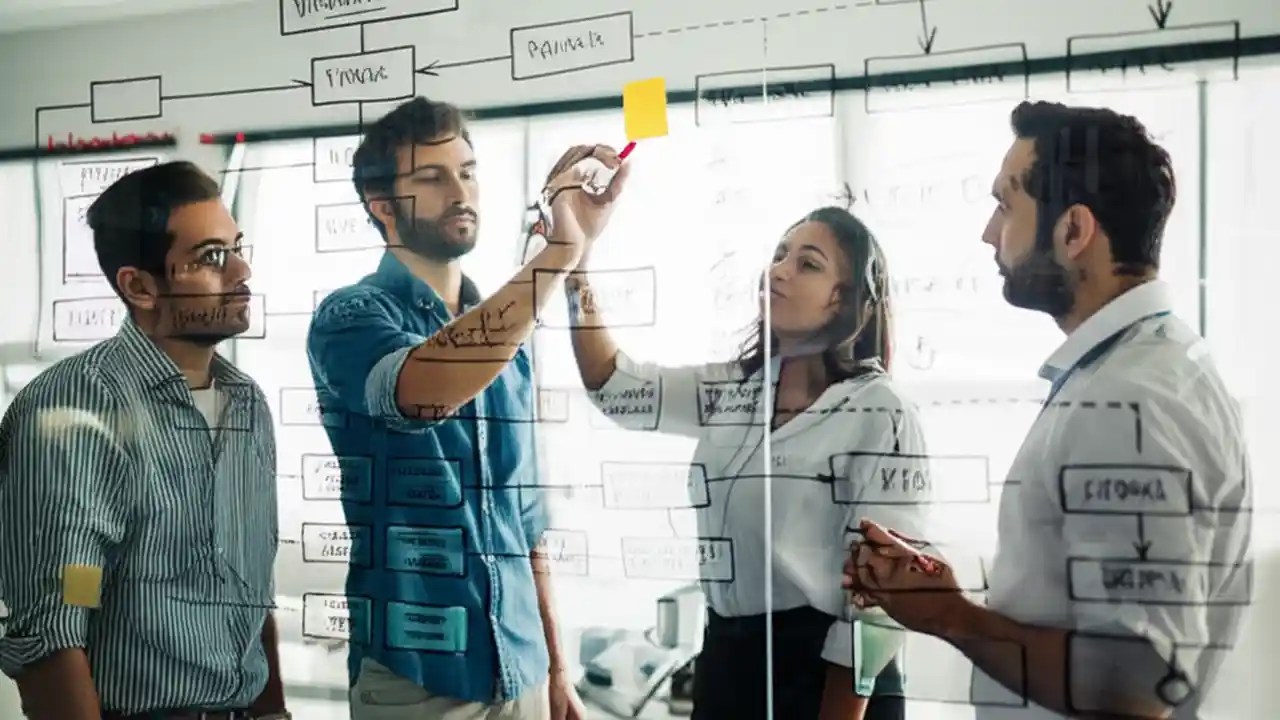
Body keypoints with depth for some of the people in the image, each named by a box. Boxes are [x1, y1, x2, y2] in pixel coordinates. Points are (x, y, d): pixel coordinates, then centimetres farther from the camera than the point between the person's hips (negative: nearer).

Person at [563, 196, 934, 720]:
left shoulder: (880, 414, -13)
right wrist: (576, 272, -11)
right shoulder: (732, 390, 7)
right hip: (725, 657, 6)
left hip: (825, 672, -6)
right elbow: (613, 383, 2)